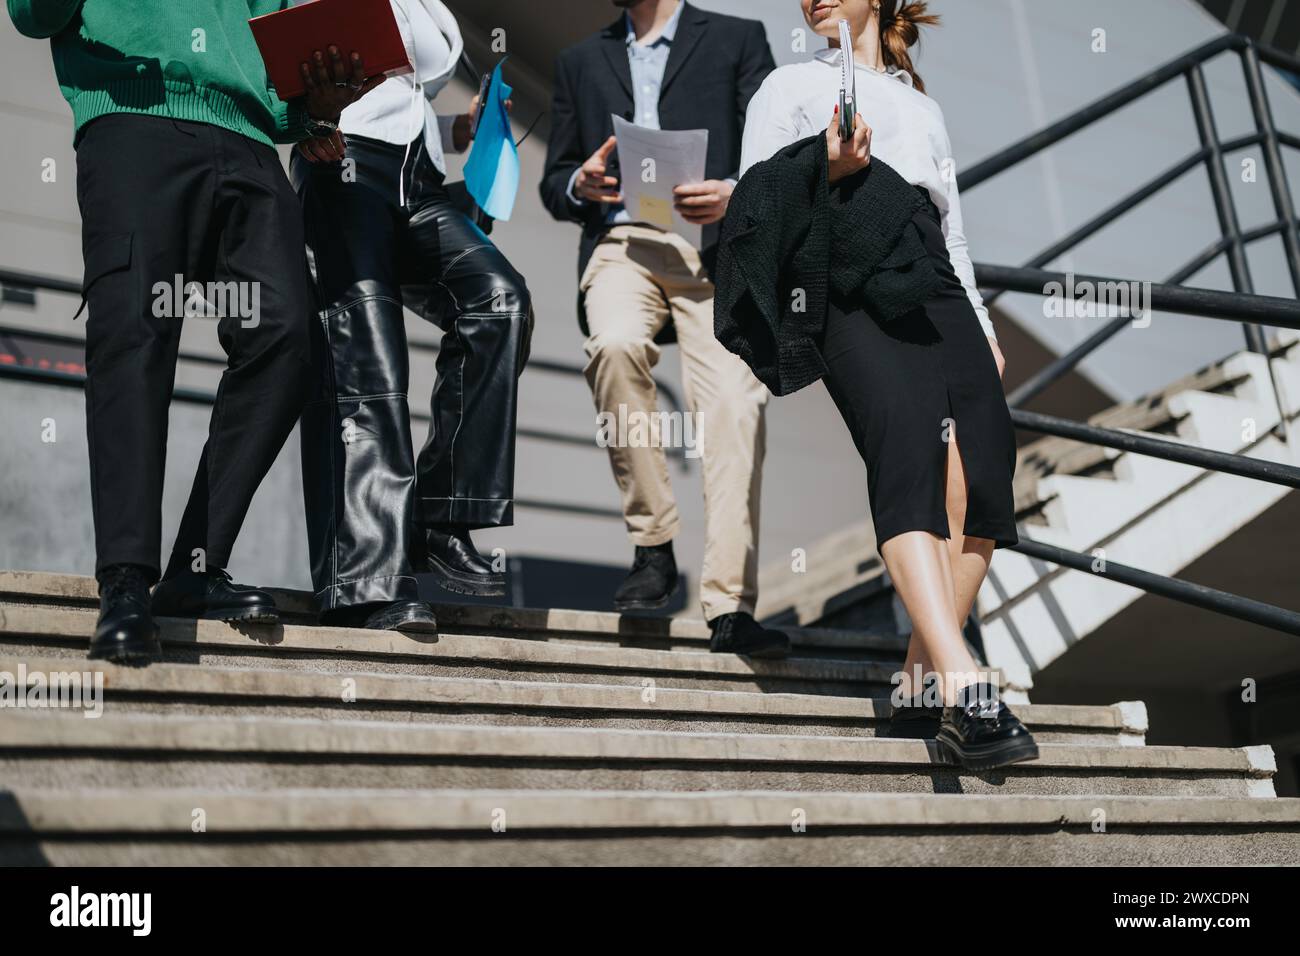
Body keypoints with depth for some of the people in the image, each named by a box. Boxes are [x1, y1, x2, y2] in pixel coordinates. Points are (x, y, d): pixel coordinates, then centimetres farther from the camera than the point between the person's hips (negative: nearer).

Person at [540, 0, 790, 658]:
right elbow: (553, 185, 24)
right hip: (622, 242, 2)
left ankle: (730, 607, -23)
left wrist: (737, 193, -12)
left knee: (734, 406, -21)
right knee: (615, 344, -31)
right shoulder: (580, 62, 27)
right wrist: (581, 185, 0)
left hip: (717, 251, -1)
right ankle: (652, 547, -19)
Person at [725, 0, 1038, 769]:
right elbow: (755, 197, 11)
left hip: (933, 283, 5)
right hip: (851, 279, -5)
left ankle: (923, 688, -14)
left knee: (980, 460, -16)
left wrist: (982, 325, 18)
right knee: (908, 445, -27)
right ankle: (964, 686, -39)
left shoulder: (923, 107, 34)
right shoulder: (792, 86, 23)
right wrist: (824, 168, -8)